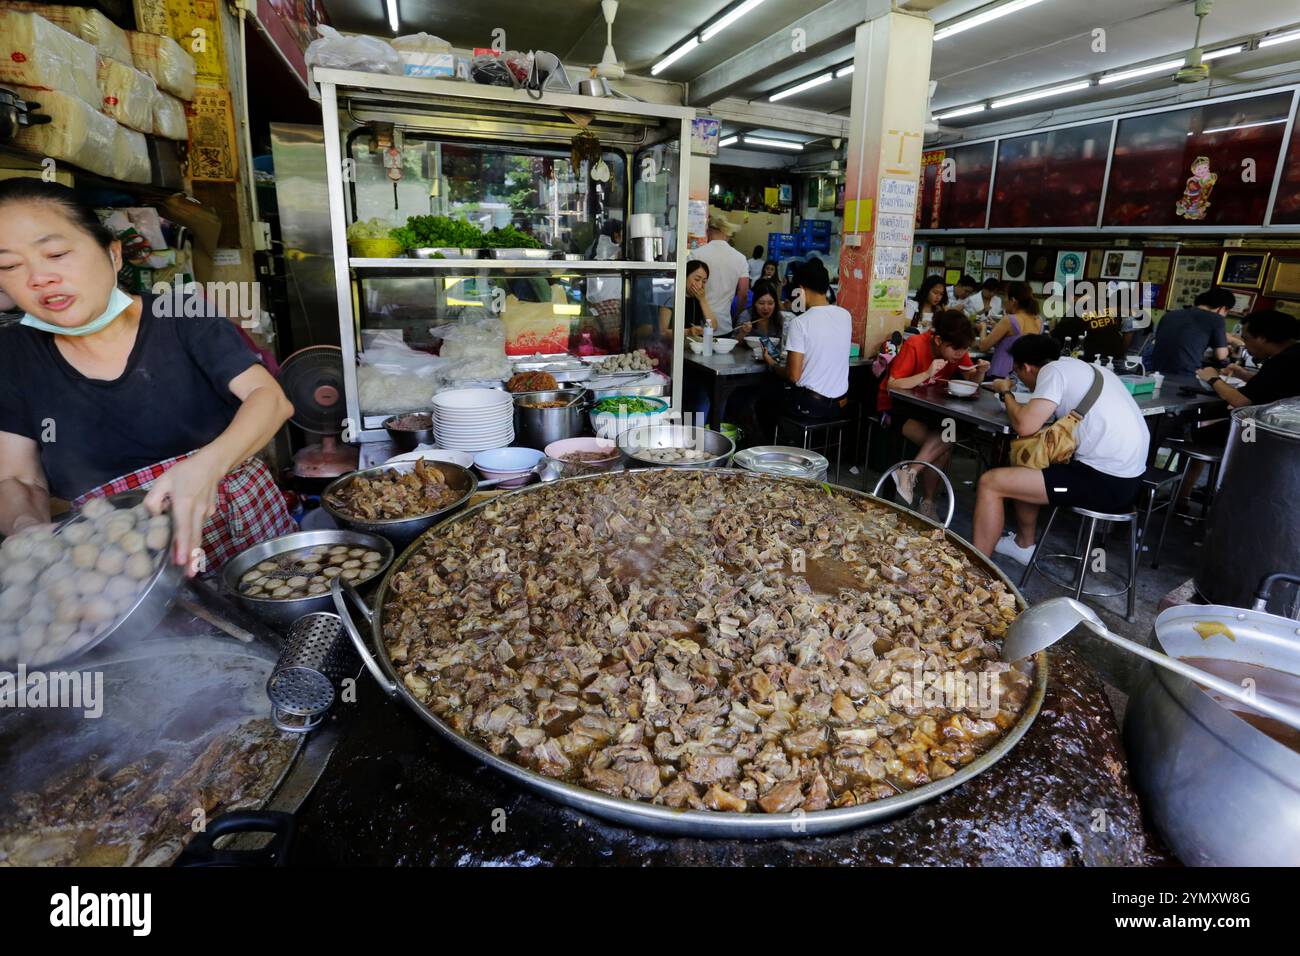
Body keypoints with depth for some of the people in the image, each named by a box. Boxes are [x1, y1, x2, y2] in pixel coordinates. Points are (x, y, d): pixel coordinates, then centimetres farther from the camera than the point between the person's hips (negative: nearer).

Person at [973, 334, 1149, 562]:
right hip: (1127, 477, 10)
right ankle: (1023, 544, 35)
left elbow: (1024, 425, -19)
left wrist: (1006, 393, -1)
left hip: (1106, 483, -10)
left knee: (990, 482, -7)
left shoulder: (1054, 370, -8)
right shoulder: (1085, 367, 18)